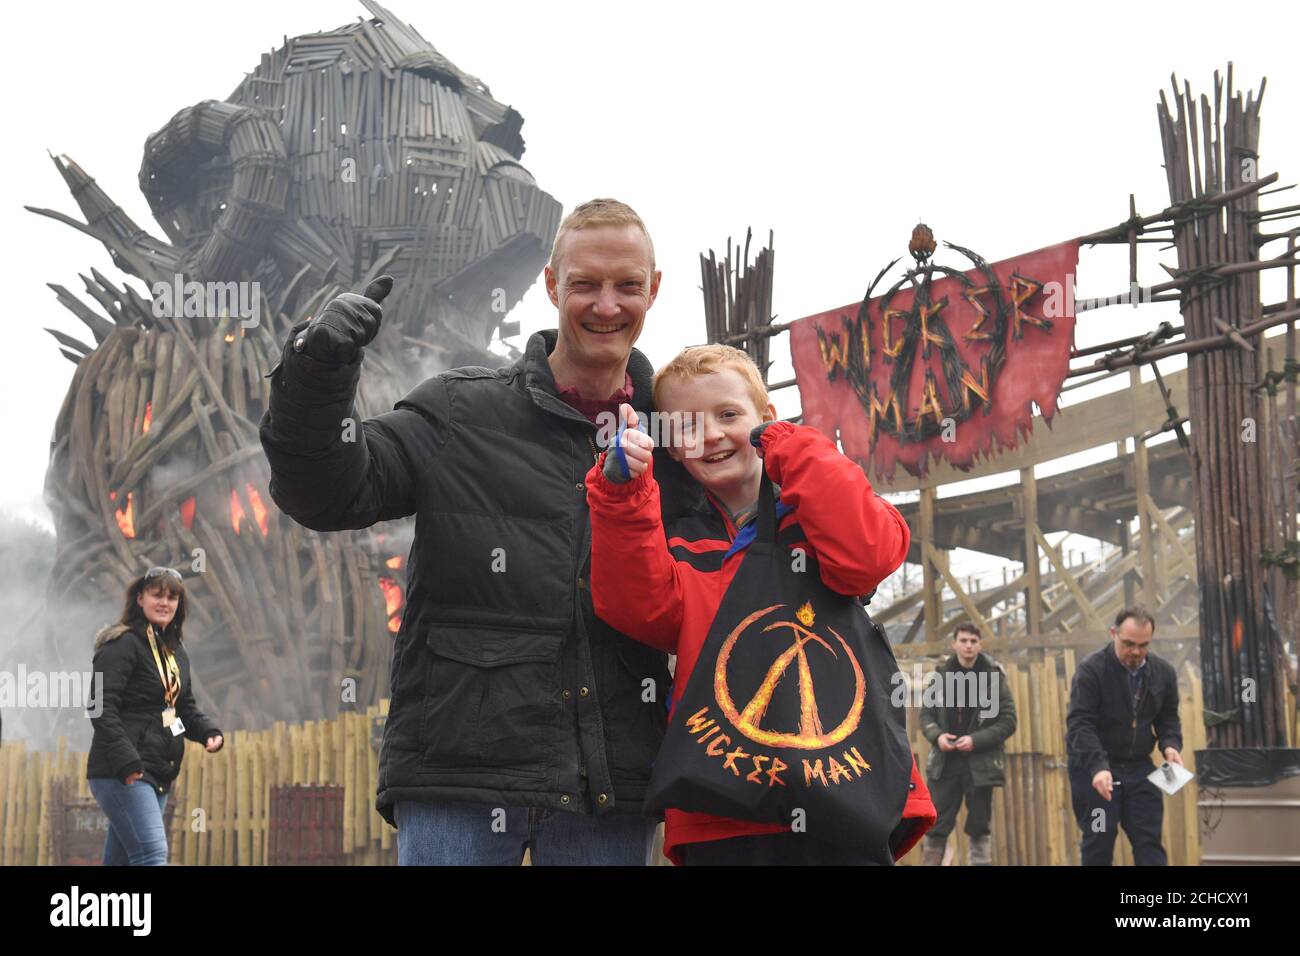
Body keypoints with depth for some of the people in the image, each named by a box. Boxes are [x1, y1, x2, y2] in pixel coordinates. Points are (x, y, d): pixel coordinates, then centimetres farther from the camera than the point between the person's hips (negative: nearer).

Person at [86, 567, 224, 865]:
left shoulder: (176, 653, 18)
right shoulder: (122, 644, -9)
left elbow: (186, 708, 24)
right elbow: (102, 708, -17)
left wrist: (209, 733, 3)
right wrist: (126, 762, -25)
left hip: (158, 774, 9)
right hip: (121, 773, -9)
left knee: (120, 858, 12)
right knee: (153, 854, -19)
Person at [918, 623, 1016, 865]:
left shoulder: (994, 677, -3)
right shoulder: (942, 675, 4)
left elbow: (1008, 722, -5)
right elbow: (926, 715, 11)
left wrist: (976, 740, -17)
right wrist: (936, 735, -11)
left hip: (980, 764, -2)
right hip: (945, 762, 2)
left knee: (978, 829, 5)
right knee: (936, 827, 2)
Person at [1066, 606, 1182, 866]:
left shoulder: (1164, 671, 1)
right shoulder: (1091, 669, -16)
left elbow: (1168, 718, 12)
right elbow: (1079, 724, -22)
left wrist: (1170, 746, -10)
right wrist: (1098, 766, -35)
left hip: (1138, 766, 4)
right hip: (1093, 767, -4)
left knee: (1149, 840, 1)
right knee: (1099, 842, -1)